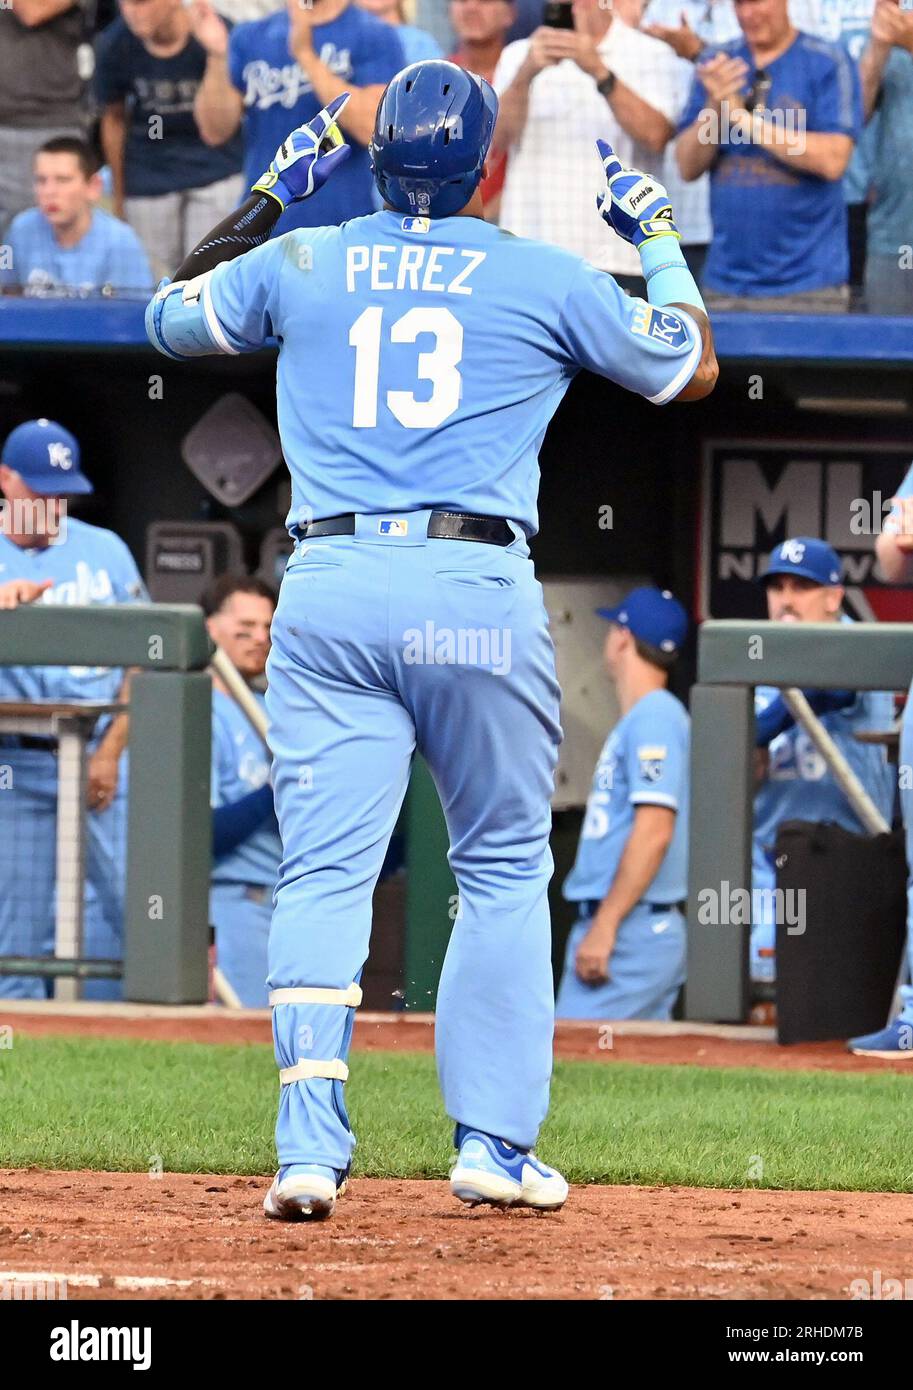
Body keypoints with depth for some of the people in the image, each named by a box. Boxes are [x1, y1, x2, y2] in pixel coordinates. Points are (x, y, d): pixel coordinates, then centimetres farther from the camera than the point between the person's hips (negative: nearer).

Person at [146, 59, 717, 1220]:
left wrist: (270, 197, 34)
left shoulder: (299, 263, 9)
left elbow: (167, 317, 28)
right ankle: (493, 1146, 9)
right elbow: (691, 370, 18)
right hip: (478, 593, -1)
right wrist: (658, 237, 32)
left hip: (328, 588, 2)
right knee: (504, 872, 12)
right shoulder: (546, 281, 4)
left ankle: (309, 1144, -14)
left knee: (324, 874, 0)